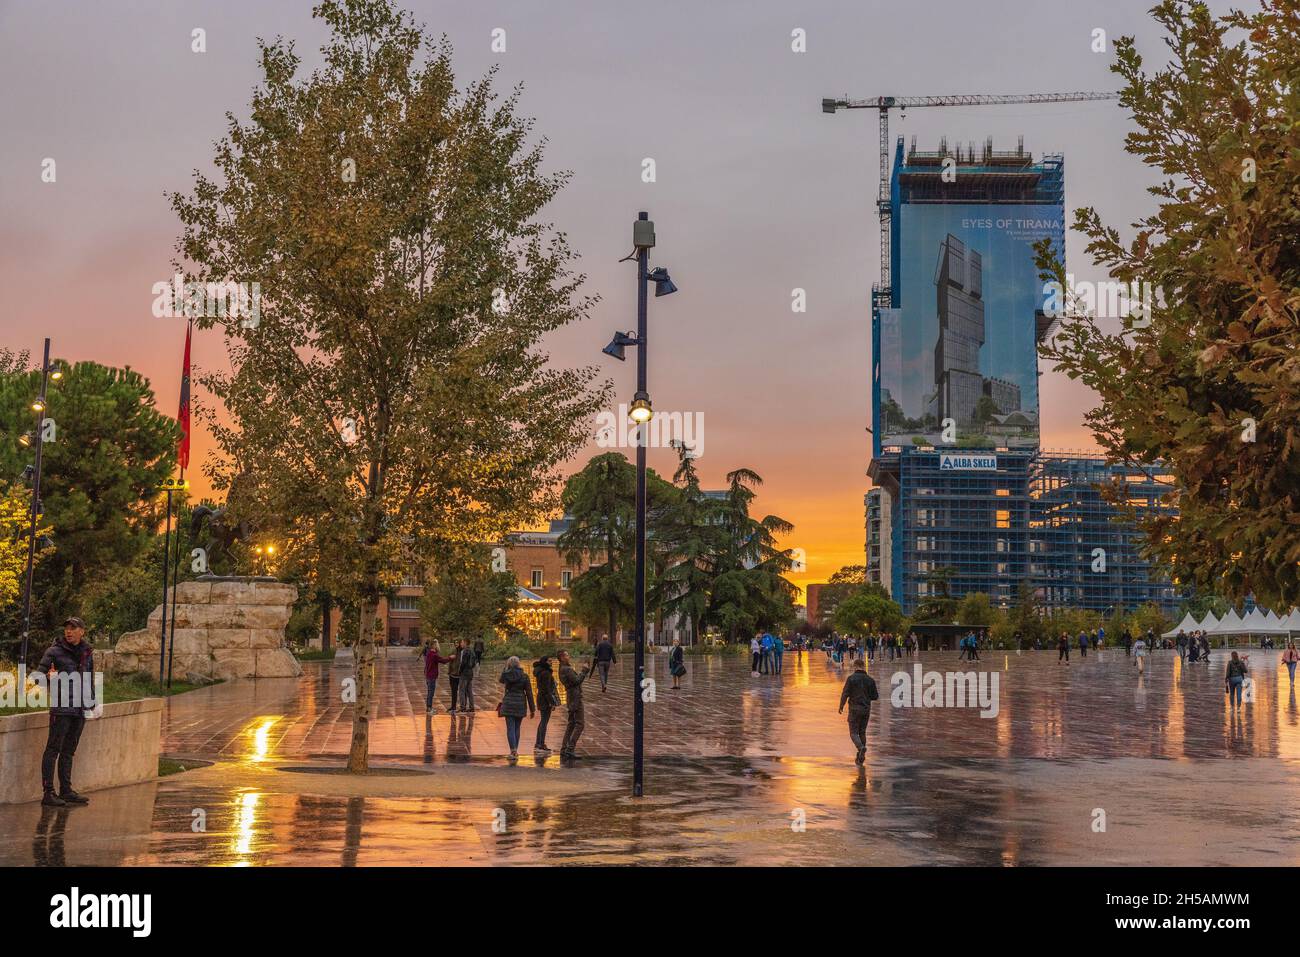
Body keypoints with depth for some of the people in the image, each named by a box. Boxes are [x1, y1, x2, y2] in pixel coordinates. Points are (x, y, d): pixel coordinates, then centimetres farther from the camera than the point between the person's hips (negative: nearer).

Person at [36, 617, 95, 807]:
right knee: (53, 749, -5)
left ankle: (66, 790, 17)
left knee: (69, 751, 12)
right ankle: (48, 793, -5)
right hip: (61, 708, -5)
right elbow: (39, 672, -8)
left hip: (80, 709, 5)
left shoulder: (87, 652, 12)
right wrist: (47, 676, -30)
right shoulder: (55, 651, -2)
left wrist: (92, 703, 18)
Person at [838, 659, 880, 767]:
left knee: (853, 733, 2)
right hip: (866, 709, 4)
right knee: (862, 732, 14)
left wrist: (841, 706, 3)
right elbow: (875, 696, 4)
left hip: (855, 709, -4)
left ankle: (861, 748, -27)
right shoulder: (870, 680, 2)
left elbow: (845, 693, -11)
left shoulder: (851, 678, -8)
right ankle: (860, 758, 15)